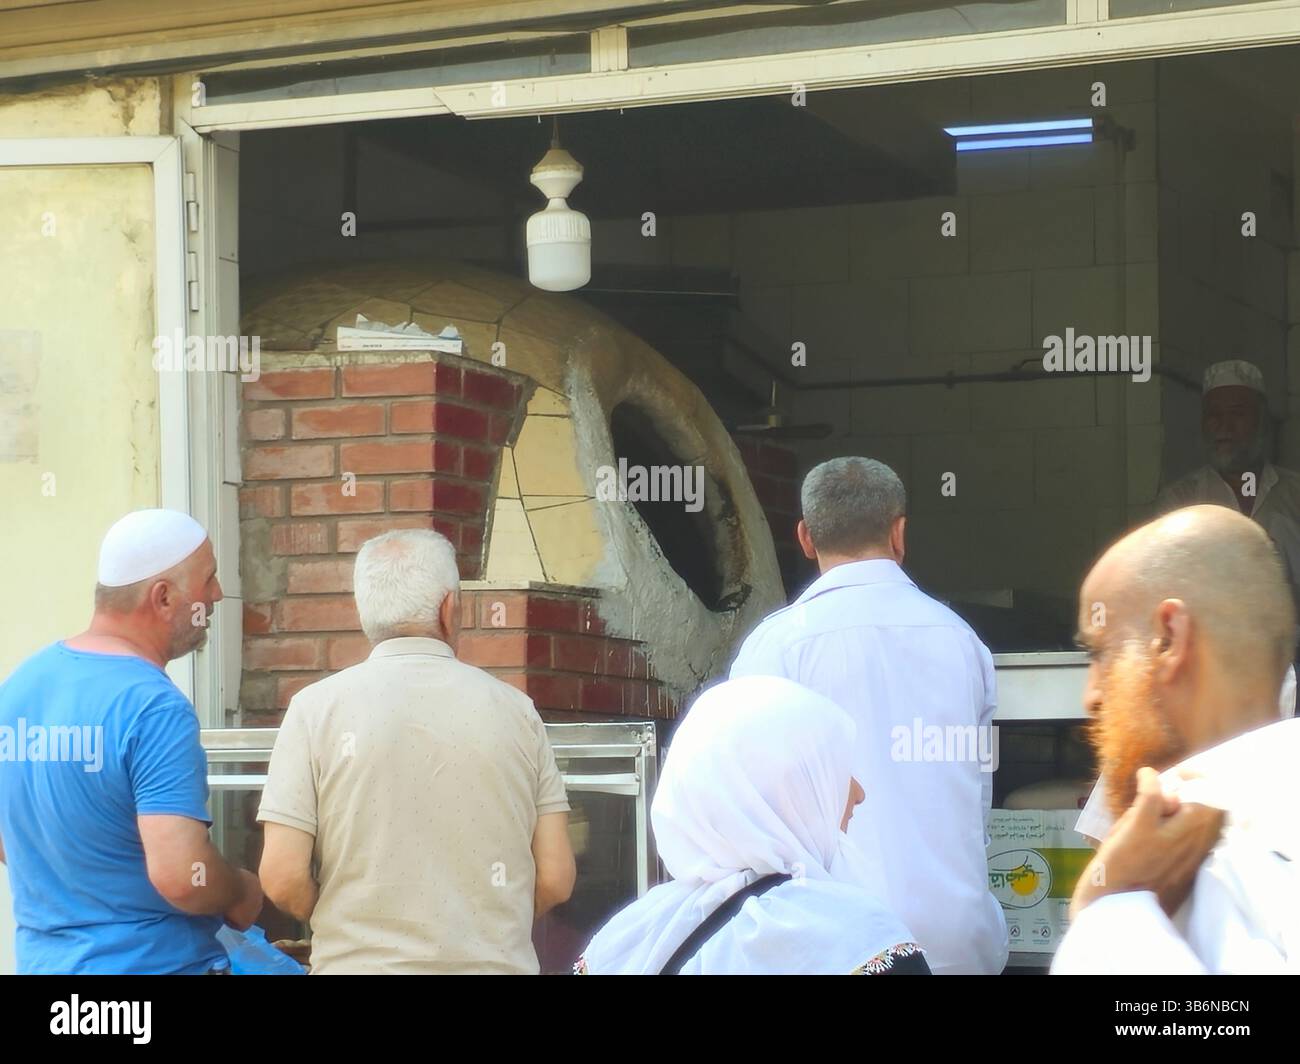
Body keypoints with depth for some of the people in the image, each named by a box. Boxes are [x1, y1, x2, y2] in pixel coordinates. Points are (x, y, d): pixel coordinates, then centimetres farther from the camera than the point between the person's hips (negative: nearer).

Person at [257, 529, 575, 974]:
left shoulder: (316, 708, -2)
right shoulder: (515, 709, 3)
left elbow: (282, 878, -8)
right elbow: (555, 880, 2)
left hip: (364, 963, -1)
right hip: (498, 962, 2)